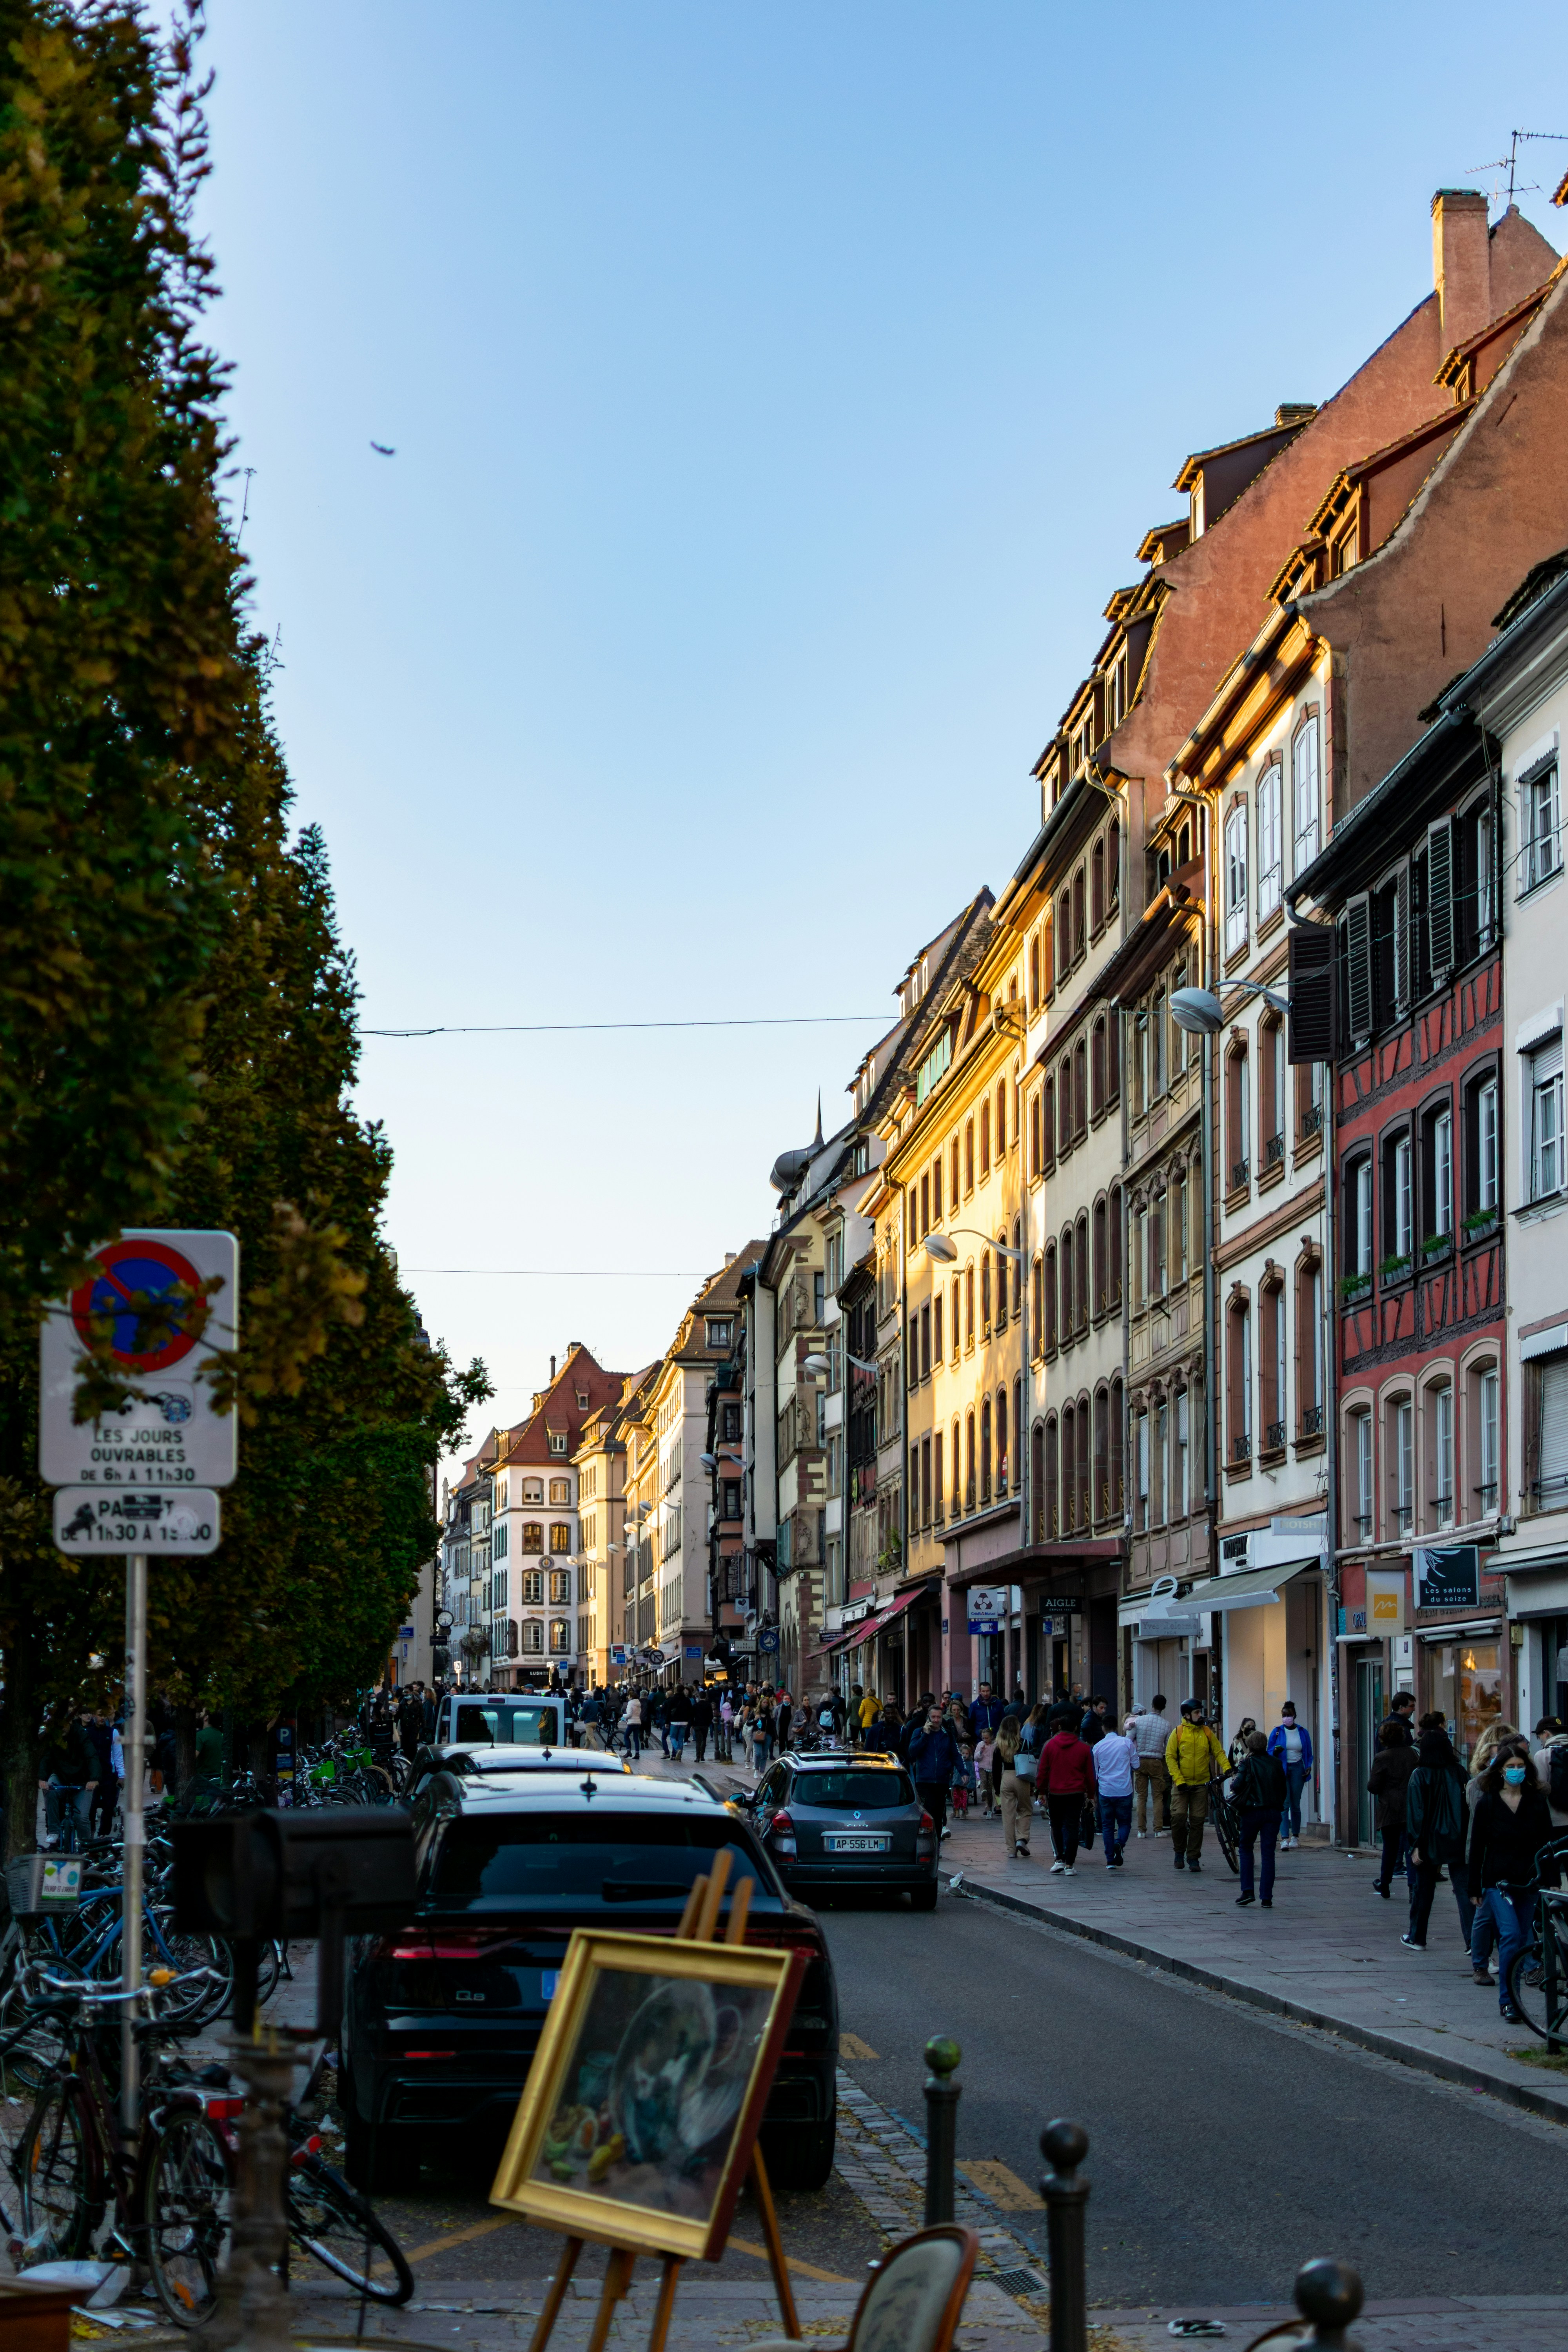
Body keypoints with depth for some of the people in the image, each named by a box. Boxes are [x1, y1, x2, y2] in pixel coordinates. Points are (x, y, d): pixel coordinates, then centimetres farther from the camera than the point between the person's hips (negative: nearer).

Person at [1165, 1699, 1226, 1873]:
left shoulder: (1207, 1733, 4)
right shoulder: (1178, 1733, -3)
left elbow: (1219, 1752, 6)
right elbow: (1170, 1757, -5)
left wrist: (1227, 1768, -13)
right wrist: (1179, 1780, -14)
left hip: (1201, 1784, 2)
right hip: (1181, 1784, -2)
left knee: (1197, 1821, 2)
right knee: (1178, 1817, -13)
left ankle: (1193, 1858, 12)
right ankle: (1180, 1851, 9)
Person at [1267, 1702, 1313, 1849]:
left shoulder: (1303, 1732, 7)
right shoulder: (1277, 1732, 2)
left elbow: (1308, 1753, 14)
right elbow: (1270, 1752, 6)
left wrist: (1308, 1767, -2)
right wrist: (1276, 1751, -17)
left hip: (1297, 1769, 2)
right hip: (1281, 1769, -2)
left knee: (1296, 1804, 6)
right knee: (1284, 1803, -13)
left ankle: (1295, 1837, 18)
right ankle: (1285, 1839, -19)